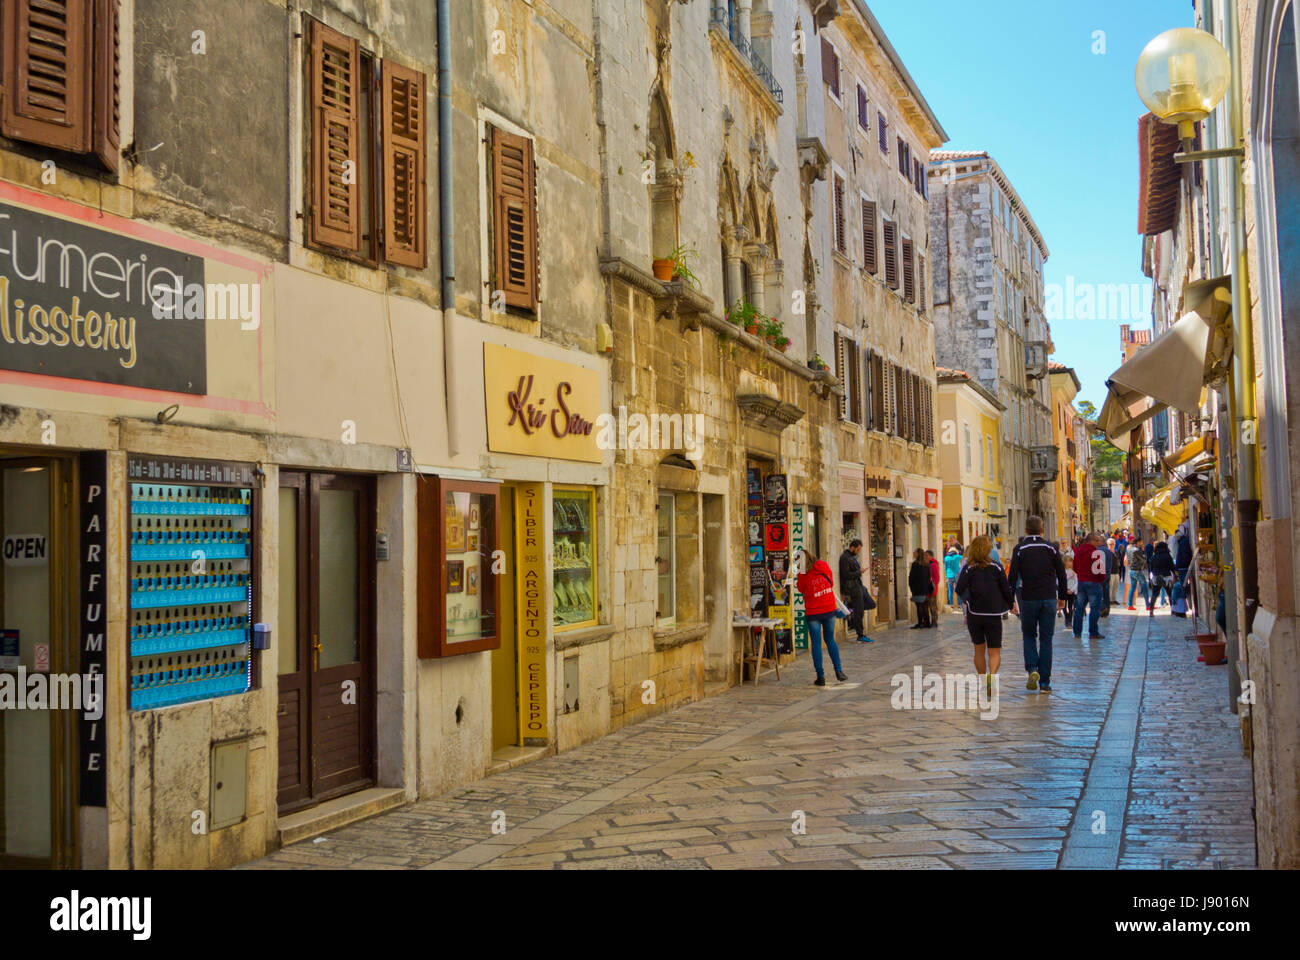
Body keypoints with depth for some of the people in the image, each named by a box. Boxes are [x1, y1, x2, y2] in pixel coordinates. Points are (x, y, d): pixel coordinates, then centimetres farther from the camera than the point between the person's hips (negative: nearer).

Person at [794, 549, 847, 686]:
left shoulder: (804, 576, -12)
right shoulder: (825, 567, -1)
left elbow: (801, 589, 6)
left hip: (813, 613, -3)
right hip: (829, 609, 3)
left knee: (816, 643, 4)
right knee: (830, 640, 18)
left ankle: (820, 676, 2)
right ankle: (839, 671, 11)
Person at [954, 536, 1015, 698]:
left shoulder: (968, 568, -4)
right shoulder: (996, 567, -4)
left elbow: (960, 589, -14)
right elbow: (1006, 589, -2)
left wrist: (968, 598, 7)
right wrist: (1011, 603, 17)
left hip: (974, 613, 1)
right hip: (993, 614, -1)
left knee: (979, 650, 16)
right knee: (994, 651, 2)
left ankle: (984, 684, 22)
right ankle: (992, 675, -27)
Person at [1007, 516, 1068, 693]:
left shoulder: (1019, 549, -2)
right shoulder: (1051, 548, 3)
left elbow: (1013, 576, -8)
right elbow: (1061, 574, 6)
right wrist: (1062, 597, 16)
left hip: (1028, 599, -1)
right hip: (1049, 599, 1)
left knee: (1029, 635, 16)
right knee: (1046, 639, 6)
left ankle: (1032, 669, -6)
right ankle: (1045, 682, 4)